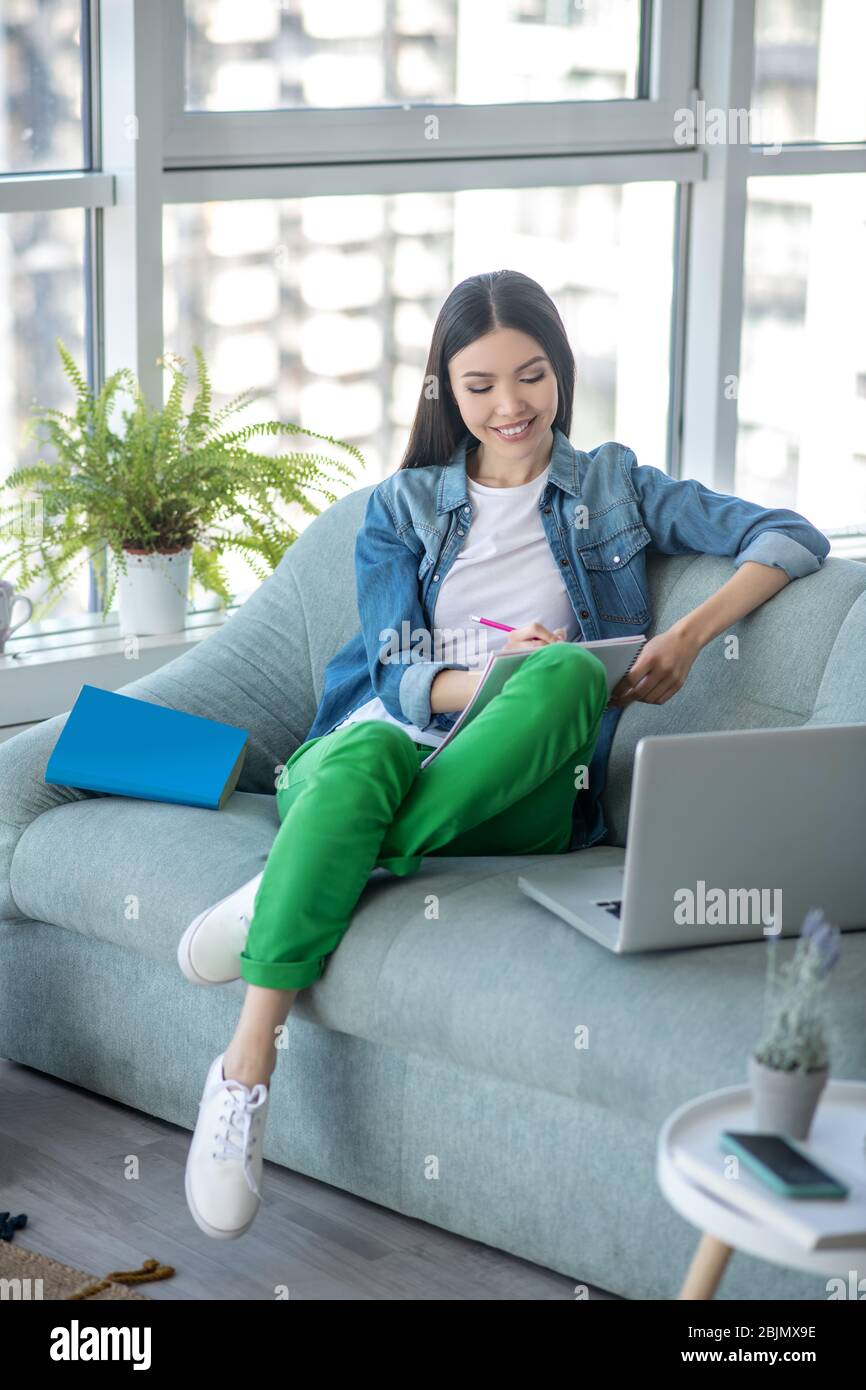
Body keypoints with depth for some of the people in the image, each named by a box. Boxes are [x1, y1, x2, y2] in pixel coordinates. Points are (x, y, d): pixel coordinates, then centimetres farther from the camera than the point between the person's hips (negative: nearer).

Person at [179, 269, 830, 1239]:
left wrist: (691, 635, -5)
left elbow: (793, 538, 12)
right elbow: (399, 675, 6)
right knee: (357, 760, -40)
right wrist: (492, 673, -17)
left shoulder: (612, 487, 20)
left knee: (568, 668, -37)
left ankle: (284, 886, -34)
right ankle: (245, 1071, -42)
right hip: (392, 737, 1)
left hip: (517, 791, 0)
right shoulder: (400, 507, 19)